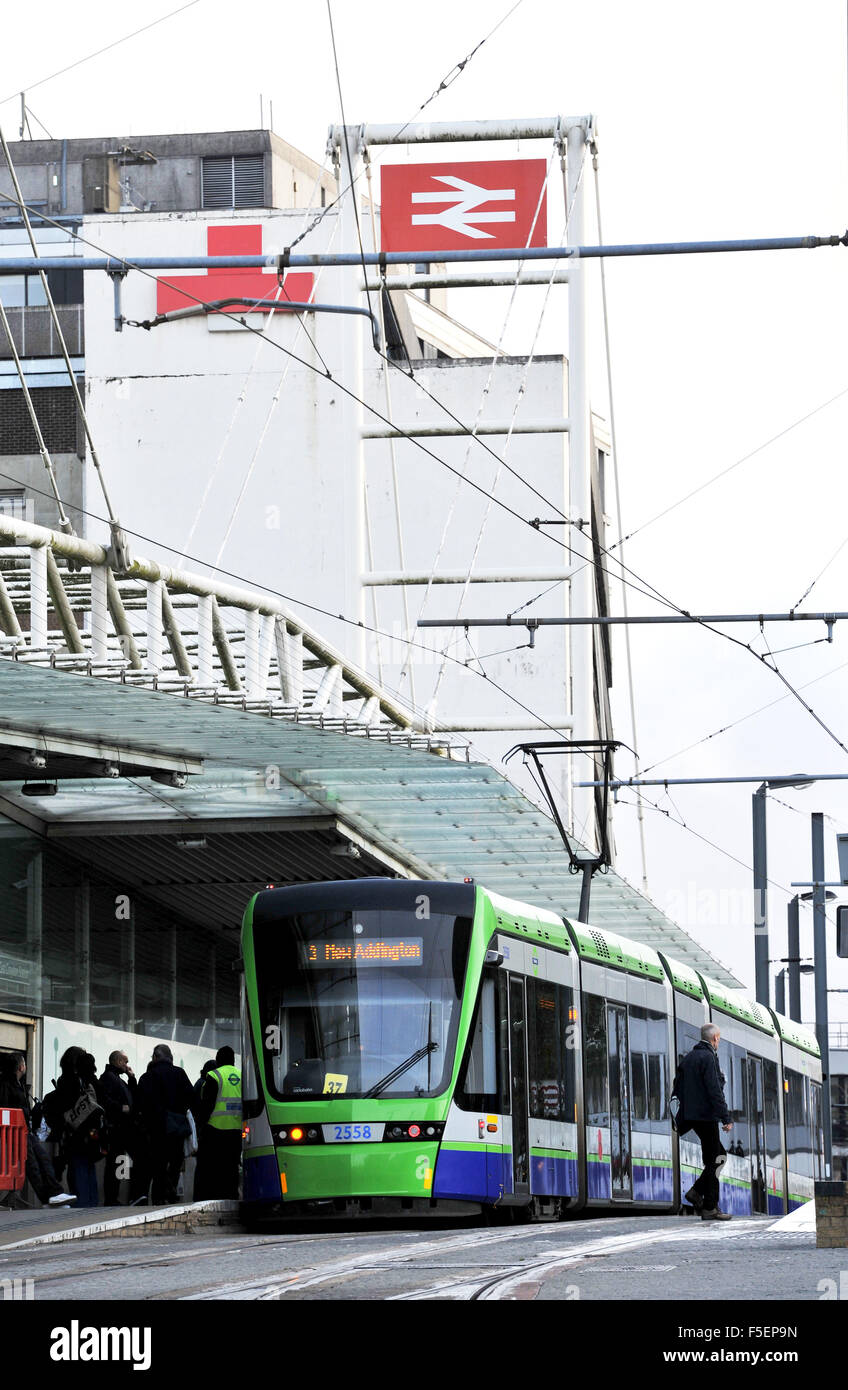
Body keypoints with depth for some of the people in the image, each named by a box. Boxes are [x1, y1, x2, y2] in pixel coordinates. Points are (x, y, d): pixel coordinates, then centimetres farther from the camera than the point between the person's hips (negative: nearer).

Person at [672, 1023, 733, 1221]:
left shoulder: (688, 1058, 15)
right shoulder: (709, 1058, -13)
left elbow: (677, 1088, 18)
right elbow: (715, 1091, -20)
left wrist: (681, 1119, 22)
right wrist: (726, 1118, -19)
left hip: (691, 1115, 9)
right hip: (706, 1115, -9)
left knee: (720, 1155, 18)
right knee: (713, 1160, -4)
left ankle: (696, 1191, 8)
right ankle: (709, 1208, -3)